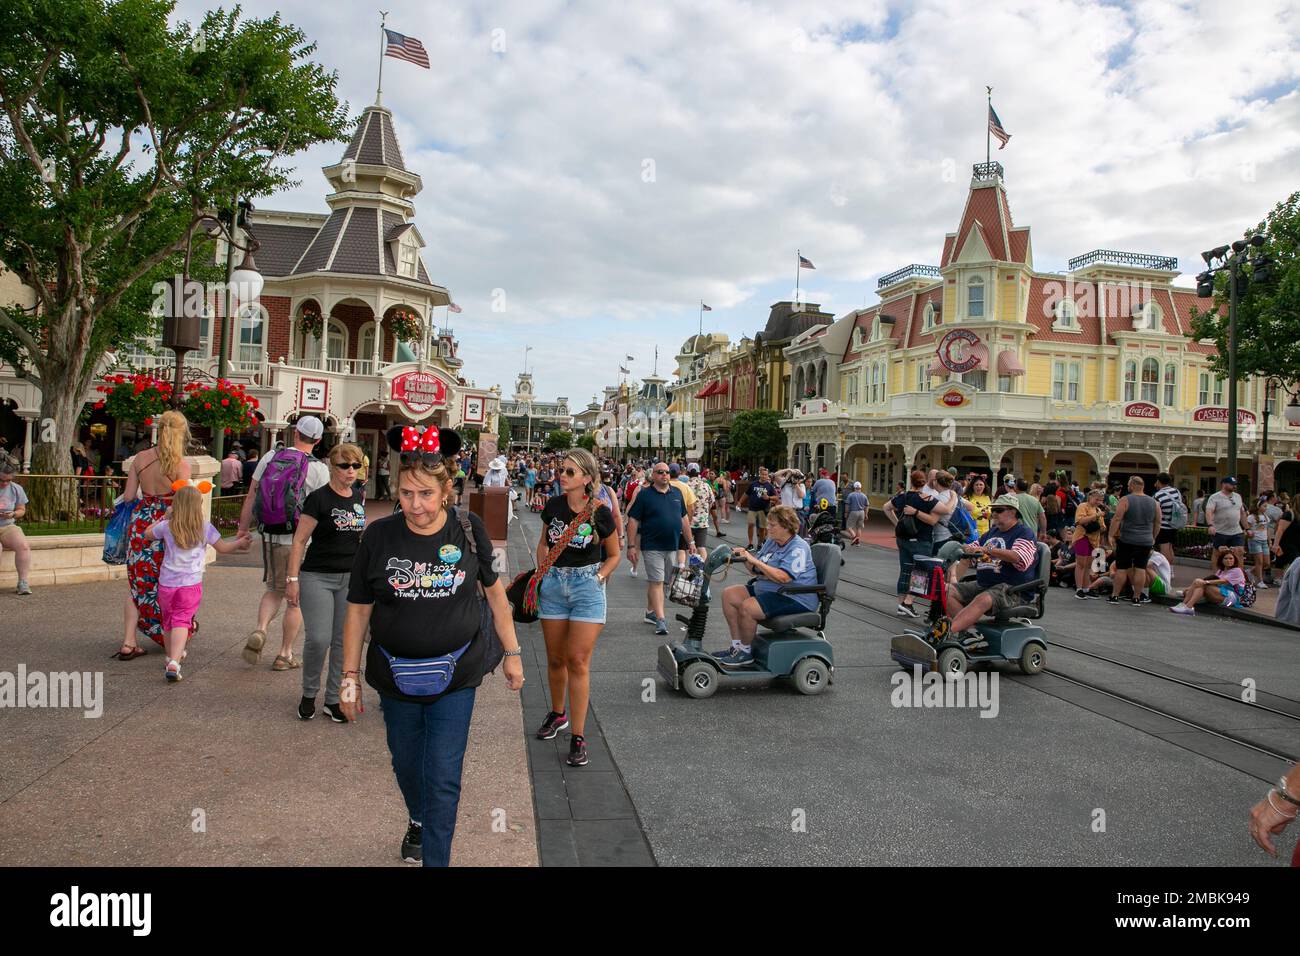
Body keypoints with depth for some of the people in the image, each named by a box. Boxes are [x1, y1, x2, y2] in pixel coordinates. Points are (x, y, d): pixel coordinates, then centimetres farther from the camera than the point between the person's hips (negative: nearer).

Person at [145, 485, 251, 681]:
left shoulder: (167, 526, -1)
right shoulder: (205, 527, -5)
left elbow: (147, 533, 18)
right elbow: (223, 548, 3)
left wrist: (164, 517, 28)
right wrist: (240, 542, 19)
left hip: (166, 583, 2)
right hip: (191, 584, -2)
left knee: (167, 621, 20)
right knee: (181, 621, -5)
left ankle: (172, 656, 39)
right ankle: (174, 663, -24)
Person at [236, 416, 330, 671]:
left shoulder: (270, 458, 2)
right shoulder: (318, 468, -8)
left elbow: (251, 497, 5)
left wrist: (243, 530, 12)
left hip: (270, 537, 3)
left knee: (274, 590, 22)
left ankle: (260, 630, -1)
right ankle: (285, 655, 14)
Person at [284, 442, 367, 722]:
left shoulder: (359, 498, 9)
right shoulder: (319, 498, -8)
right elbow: (299, 541, -8)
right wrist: (292, 578, -12)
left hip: (350, 578, 5)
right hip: (318, 578, -5)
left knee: (343, 641, 7)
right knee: (318, 639, -9)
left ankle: (334, 699, 19)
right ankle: (309, 694, 15)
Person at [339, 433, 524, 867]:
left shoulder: (468, 530, -11)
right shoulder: (379, 536, -11)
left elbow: (494, 592, 1)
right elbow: (358, 611, -2)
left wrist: (512, 654, 5)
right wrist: (350, 676, -1)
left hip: (455, 676, -2)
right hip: (395, 675, 2)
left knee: (443, 778, -2)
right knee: (406, 765, 22)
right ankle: (418, 821, 52)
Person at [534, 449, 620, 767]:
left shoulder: (600, 513, -10)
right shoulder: (553, 506, -1)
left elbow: (614, 555, 4)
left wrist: (598, 578, -10)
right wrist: (542, 572, 4)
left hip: (587, 587, -4)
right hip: (553, 584, 4)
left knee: (578, 661, -5)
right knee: (555, 658, 14)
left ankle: (578, 737, 2)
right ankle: (558, 713, 38)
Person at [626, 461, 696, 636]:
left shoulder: (677, 492, 9)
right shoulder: (644, 494, -5)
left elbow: (684, 518, 16)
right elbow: (633, 520, -6)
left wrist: (690, 541, 14)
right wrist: (631, 545, -11)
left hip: (672, 546, 5)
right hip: (652, 547, -5)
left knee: (655, 580, 15)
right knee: (656, 582, -6)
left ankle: (650, 612, 27)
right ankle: (660, 619, -6)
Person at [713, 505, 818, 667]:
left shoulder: (798, 548, -16)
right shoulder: (771, 541, 12)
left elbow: (783, 577, -28)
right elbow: (757, 571, 17)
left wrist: (755, 561, -24)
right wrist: (746, 558, -4)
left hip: (794, 598, -10)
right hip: (766, 590, 10)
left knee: (747, 607, -28)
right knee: (729, 594, 1)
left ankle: (746, 653, -7)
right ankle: (737, 646, 4)